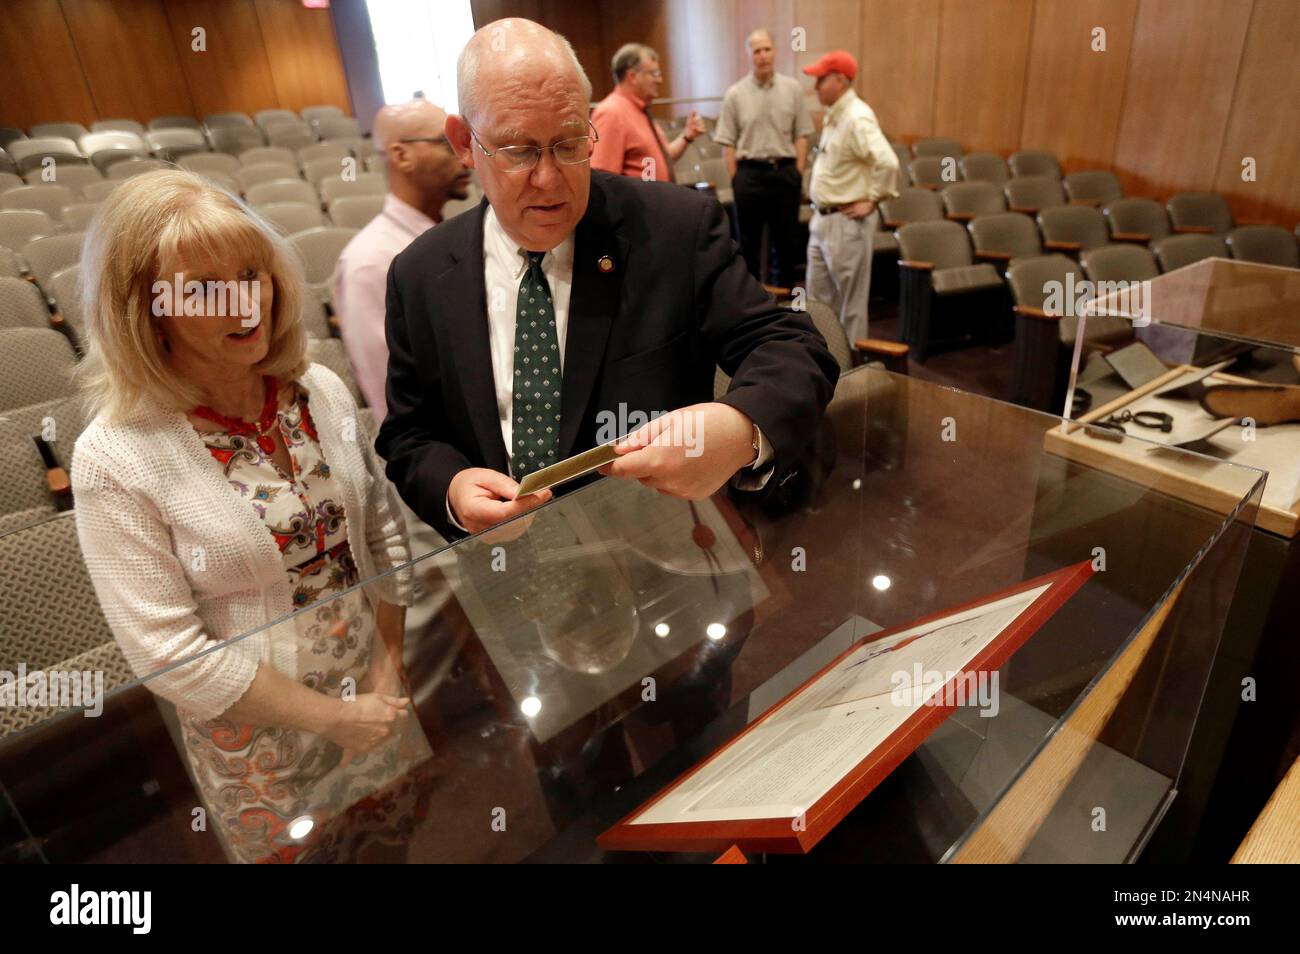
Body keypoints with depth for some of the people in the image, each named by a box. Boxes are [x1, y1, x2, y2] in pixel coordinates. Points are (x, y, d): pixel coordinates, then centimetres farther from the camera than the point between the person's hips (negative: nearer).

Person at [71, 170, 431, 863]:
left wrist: (388, 670, -5)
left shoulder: (321, 391, -8)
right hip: (259, 735, -4)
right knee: (301, 851, 23)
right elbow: (168, 652, -20)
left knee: (408, 838, 26)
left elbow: (383, 533, 0)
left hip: (382, 698, 4)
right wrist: (334, 717, -16)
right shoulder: (114, 459, -21)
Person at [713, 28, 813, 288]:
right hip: (749, 172, -1)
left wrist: (798, 173, -1)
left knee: (787, 240, 7)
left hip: (785, 171, 1)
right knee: (749, 241, 6)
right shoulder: (735, 94, 0)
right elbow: (728, 143, 0)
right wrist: (735, 178, -6)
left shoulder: (792, 88, 4)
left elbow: (801, 135, 6)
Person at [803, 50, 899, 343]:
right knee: (819, 296, 16)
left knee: (850, 300, 2)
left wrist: (872, 201, -18)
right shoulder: (833, 115, 11)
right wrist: (820, 213, 15)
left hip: (847, 222, -10)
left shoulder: (856, 118, -19)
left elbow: (887, 163, -30)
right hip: (823, 219, 10)